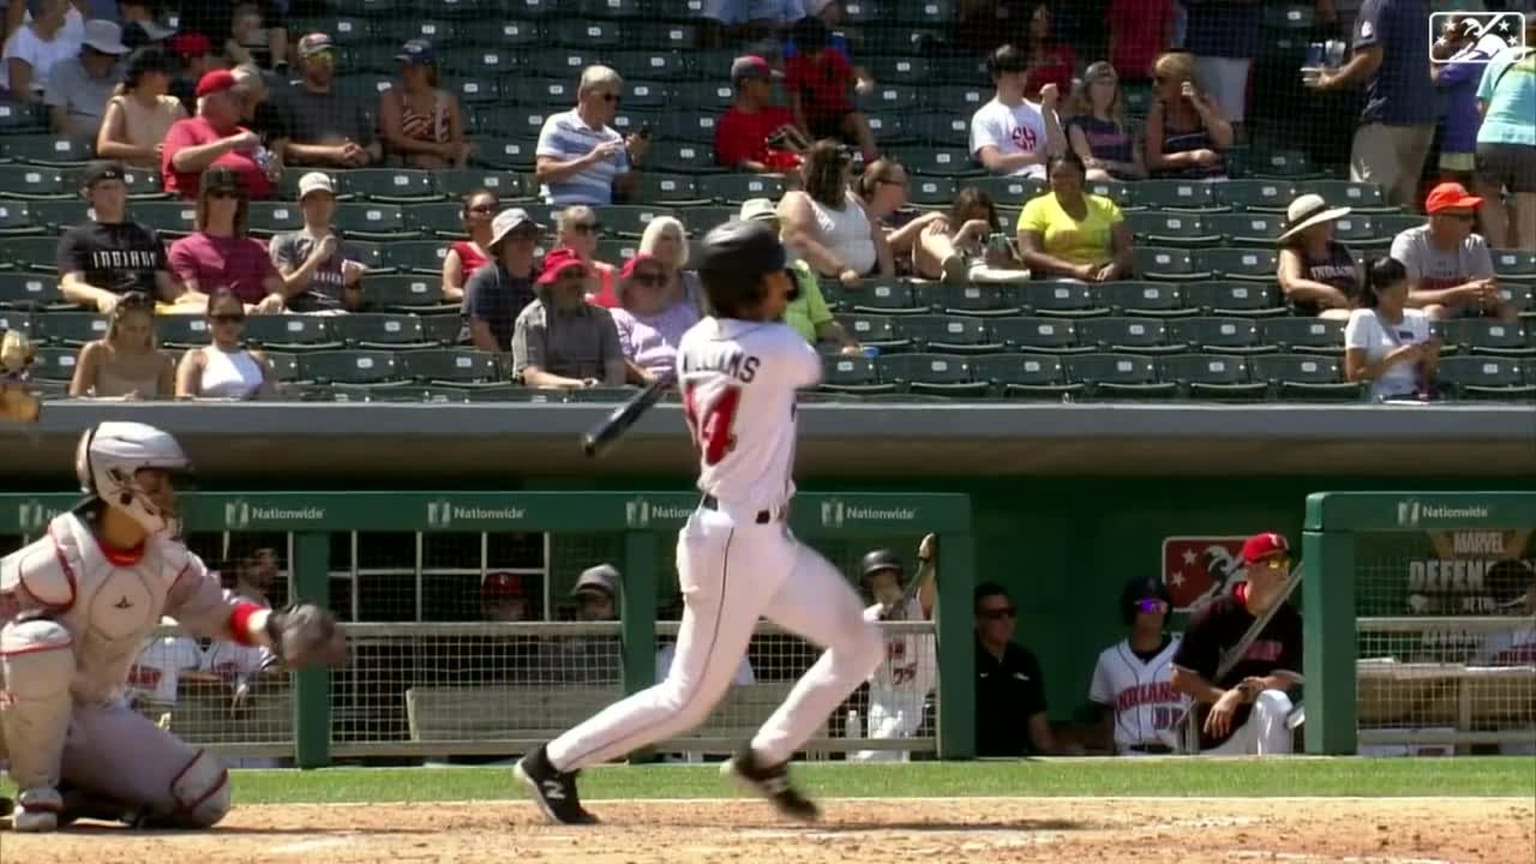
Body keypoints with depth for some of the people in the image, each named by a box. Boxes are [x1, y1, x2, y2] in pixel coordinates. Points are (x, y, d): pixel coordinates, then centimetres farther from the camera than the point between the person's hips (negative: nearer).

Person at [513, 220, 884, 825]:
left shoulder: (696, 342, 2)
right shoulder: (776, 349, -20)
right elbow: (812, 370, 3)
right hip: (735, 542, -9)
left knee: (858, 645, 11)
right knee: (689, 699, 1)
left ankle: (764, 758, 20)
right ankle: (554, 764, 11)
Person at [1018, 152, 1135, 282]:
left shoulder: (1105, 207, 16)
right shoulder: (1036, 209, 8)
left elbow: (1125, 251, 9)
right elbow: (1029, 255, -5)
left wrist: (1114, 268, -16)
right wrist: (1075, 270, -18)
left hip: (1103, 276, 2)